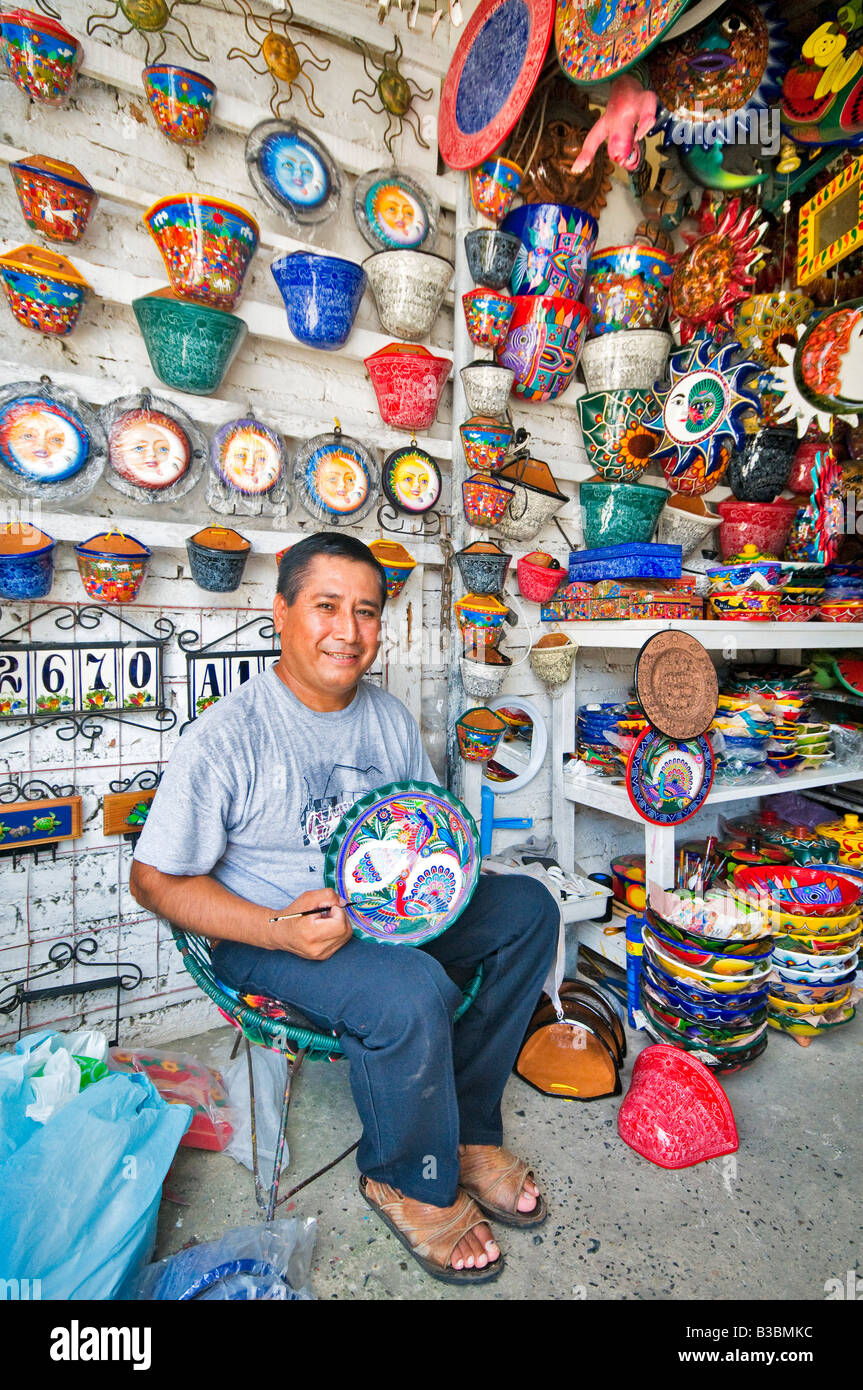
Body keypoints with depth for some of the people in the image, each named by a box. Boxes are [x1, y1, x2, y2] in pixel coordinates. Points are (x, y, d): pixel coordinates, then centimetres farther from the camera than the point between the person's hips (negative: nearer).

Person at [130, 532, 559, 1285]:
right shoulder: (226, 737, -17)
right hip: (270, 933, -6)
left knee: (529, 907, -6)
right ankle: (409, 1181, 3)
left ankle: (466, 1127, 6)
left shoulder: (390, 717, 2)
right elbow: (154, 879, -12)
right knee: (411, 993, -32)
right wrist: (277, 930, -25)